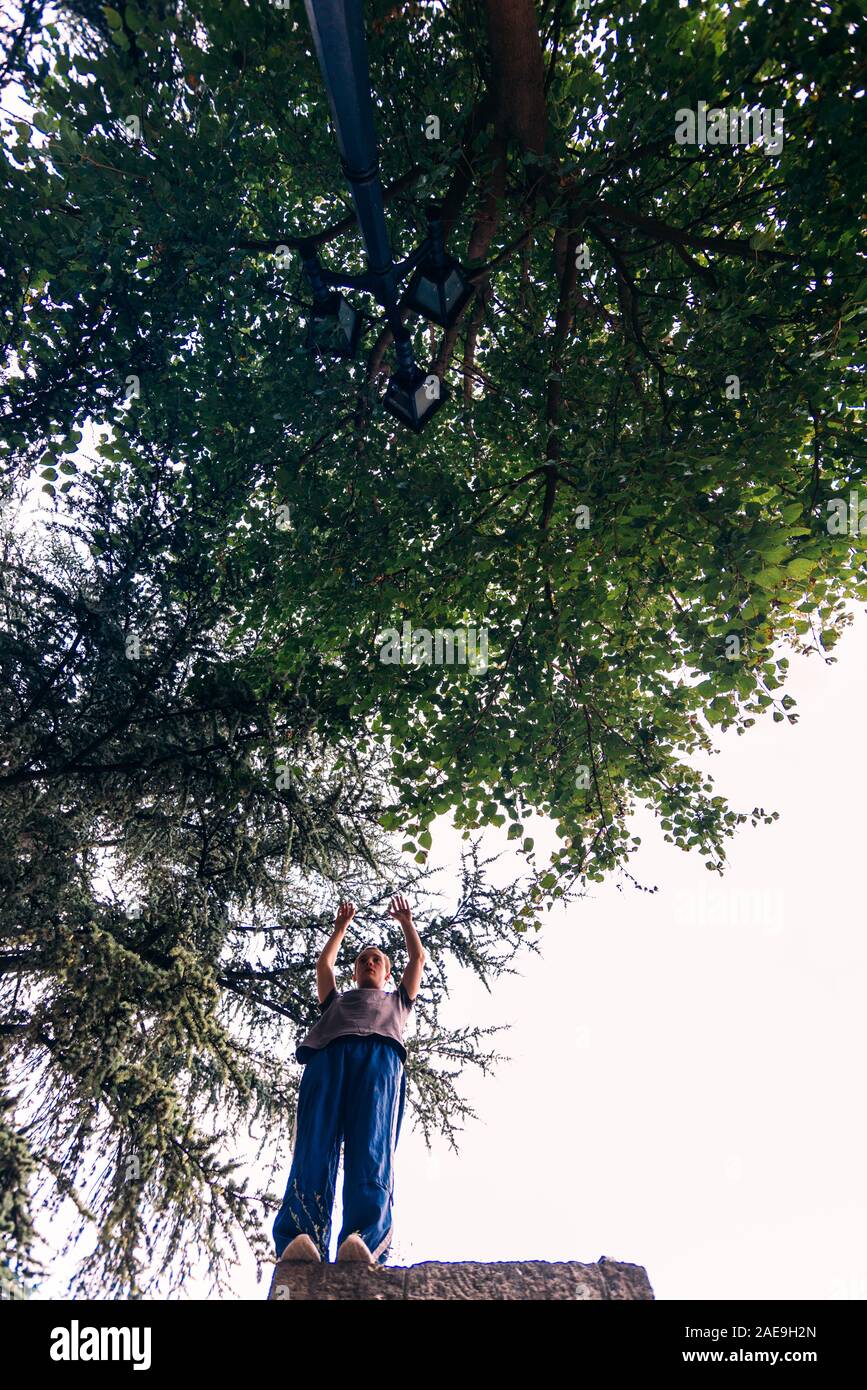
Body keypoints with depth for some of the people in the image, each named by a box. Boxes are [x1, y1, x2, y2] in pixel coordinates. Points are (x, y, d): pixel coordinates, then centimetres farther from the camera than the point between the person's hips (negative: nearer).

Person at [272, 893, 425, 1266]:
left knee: (372, 1151, -29)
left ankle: (365, 1242, -52)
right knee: (315, 1147, -27)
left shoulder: (397, 1000, 46)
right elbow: (323, 963, 46)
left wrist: (405, 920, 55)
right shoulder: (335, 1000, 47)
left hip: (380, 1056, -1)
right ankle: (300, 1240, -49)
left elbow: (418, 958, 46)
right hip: (328, 1055, 2)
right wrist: (342, 925, 59)